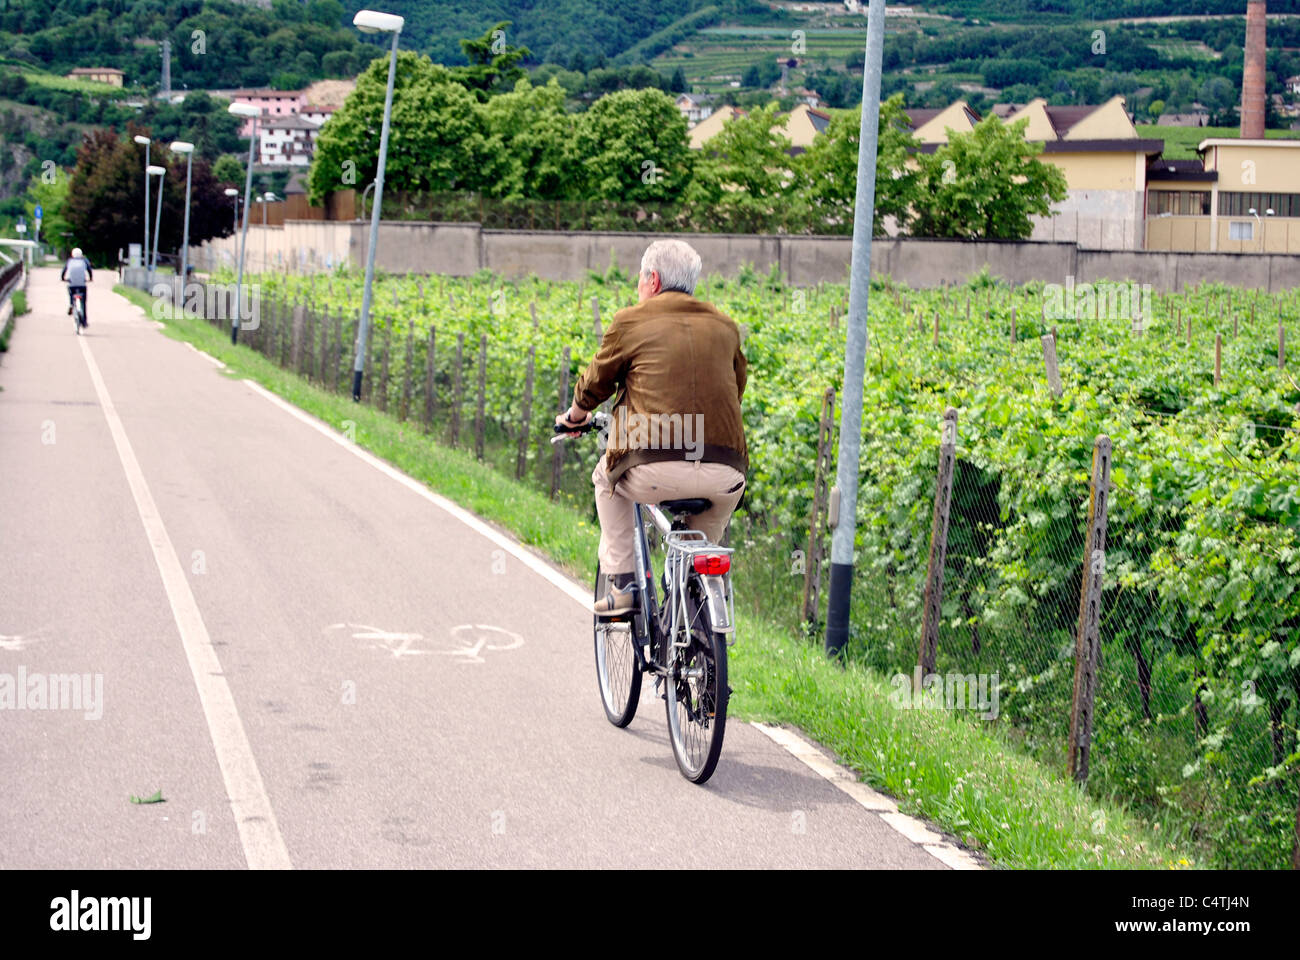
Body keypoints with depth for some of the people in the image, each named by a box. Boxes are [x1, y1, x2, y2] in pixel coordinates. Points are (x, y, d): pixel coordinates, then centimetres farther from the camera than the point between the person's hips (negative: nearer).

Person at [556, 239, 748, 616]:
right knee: (726, 490, 38)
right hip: (723, 478, 3)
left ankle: (621, 583, 23)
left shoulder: (631, 322, 9)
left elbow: (595, 384, 21)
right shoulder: (725, 327, 19)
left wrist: (575, 415, 43)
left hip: (654, 472, -3)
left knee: (607, 478, 31)